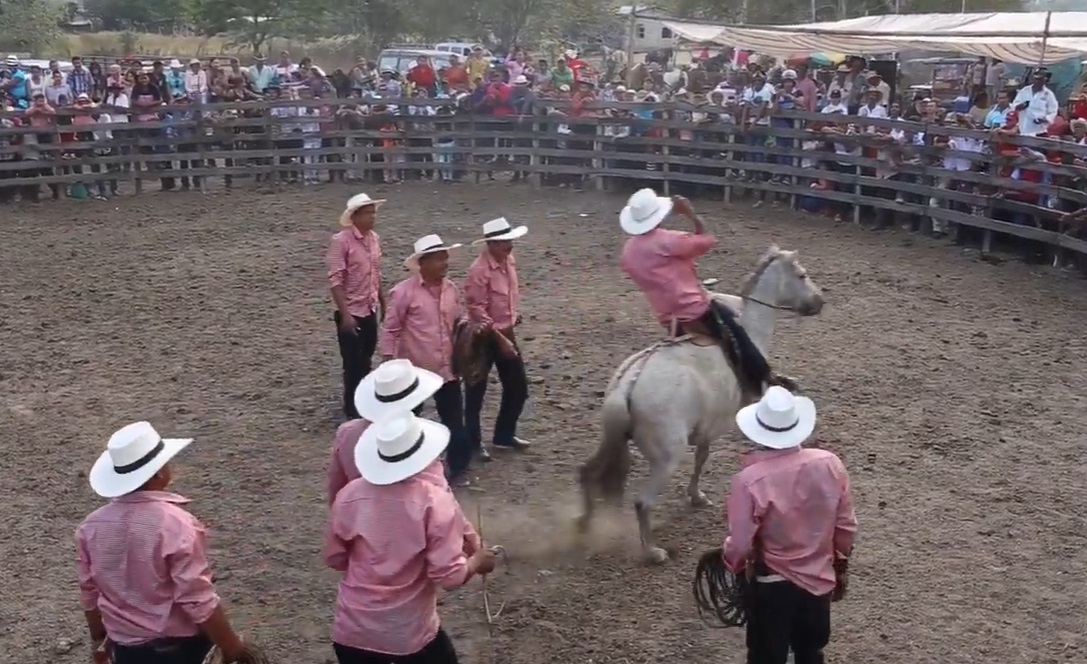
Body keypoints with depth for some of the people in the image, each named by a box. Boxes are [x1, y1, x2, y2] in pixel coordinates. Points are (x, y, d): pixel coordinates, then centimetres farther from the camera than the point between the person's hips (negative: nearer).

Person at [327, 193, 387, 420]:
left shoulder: (375, 239, 5)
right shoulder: (341, 241, -17)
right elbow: (336, 280, -19)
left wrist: (384, 304, 16)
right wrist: (345, 314, -23)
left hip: (370, 311, 7)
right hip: (351, 313, -7)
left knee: (365, 362, 17)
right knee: (353, 364, 4)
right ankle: (352, 410, 18)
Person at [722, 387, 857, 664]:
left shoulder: (750, 479, -27)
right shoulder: (830, 464, -13)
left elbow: (740, 544, -19)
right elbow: (846, 527, -2)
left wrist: (732, 564, 4)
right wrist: (840, 568, 14)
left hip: (772, 585, -4)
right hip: (820, 578, 4)